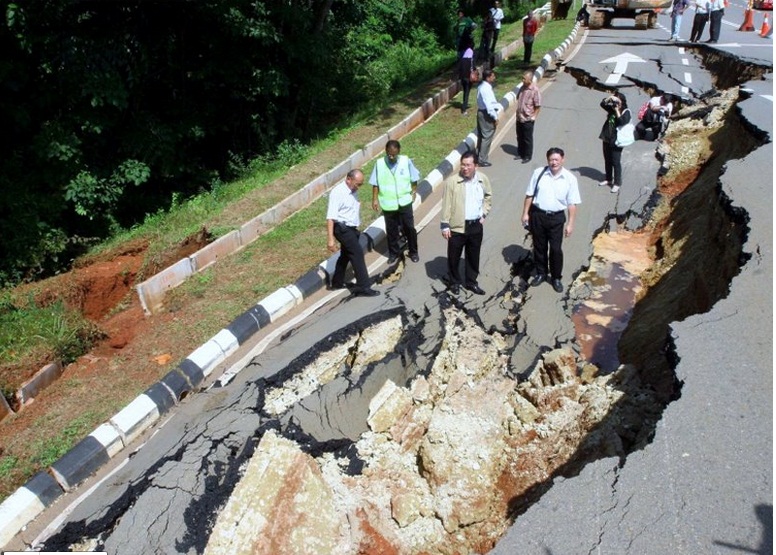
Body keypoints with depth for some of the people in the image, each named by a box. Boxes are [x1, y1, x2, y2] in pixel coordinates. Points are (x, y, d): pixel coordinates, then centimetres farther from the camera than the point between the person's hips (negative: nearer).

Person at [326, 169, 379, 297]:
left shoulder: (353, 191, 6)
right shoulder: (338, 192, -19)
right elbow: (330, 217, -23)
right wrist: (331, 239, -27)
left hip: (351, 228, 9)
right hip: (342, 228, -9)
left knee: (346, 255, 19)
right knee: (357, 253, -13)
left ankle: (337, 283, 35)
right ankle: (363, 287, -11)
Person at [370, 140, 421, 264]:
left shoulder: (406, 161, -9)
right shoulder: (379, 163, -8)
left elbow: (414, 179, 2)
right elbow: (375, 183, -1)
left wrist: (413, 192, 4)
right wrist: (375, 199, -2)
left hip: (404, 201, 0)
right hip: (387, 203, 1)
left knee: (409, 228, 8)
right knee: (391, 230, 12)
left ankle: (413, 252, 26)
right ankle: (394, 253, 29)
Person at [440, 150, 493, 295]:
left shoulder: (483, 179, -4)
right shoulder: (452, 181, -15)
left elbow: (489, 196, 15)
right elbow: (446, 204, -11)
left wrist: (484, 213, 7)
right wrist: (445, 225, -11)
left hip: (476, 226, 3)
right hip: (457, 226, -3)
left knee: (473, 257, 16)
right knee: (454, 257, 11)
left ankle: (471, 282, 34)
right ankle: (454, 282, 32)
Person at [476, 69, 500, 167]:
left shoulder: (482, 86, 10)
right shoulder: (486, 88, -22)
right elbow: (489, 105, -25)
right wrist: (495, 117, -21)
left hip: (481, 112, 10)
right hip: (487, 115, -10)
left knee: (481, 136, 19)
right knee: (487, 137, -2)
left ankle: (479, 155, 30)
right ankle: (482, 160, 3)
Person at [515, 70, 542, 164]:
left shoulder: (535, 90, -17)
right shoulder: (522, 87, 3)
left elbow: (538, 106, -14)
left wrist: (533, 117, -17)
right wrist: (518, 113, 12)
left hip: (528, 119, -7)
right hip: (519, 118, 7)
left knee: (527, 139, 5)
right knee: (520, 137, 17)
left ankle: (527, 156, 17)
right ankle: (520, 154, 32)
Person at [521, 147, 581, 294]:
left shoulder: (570, 178, -8)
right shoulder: (538, 173, -6)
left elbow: (572, 204, -6)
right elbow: (529, 195, 2)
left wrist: (570, 223, -8)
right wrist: (525, 213, 1)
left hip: (557, 217, -1)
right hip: (537, 215, 1)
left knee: (556, 249, 5)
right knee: (539, 246, 15)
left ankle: (556, 278, 24)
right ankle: (541, 273, 35)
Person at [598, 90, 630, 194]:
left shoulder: (626, 112, -11)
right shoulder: (611, 108, 6)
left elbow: (622, 122, -26)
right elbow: (602, 104, 4)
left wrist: (617, 111, -21)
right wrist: (610, 97, -10)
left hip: (616, 141, -7)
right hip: (607, 139, 7)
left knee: (616, 162, -3)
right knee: (607, 160, 17)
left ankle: (617, 183, 5)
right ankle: (608, 179, 32)